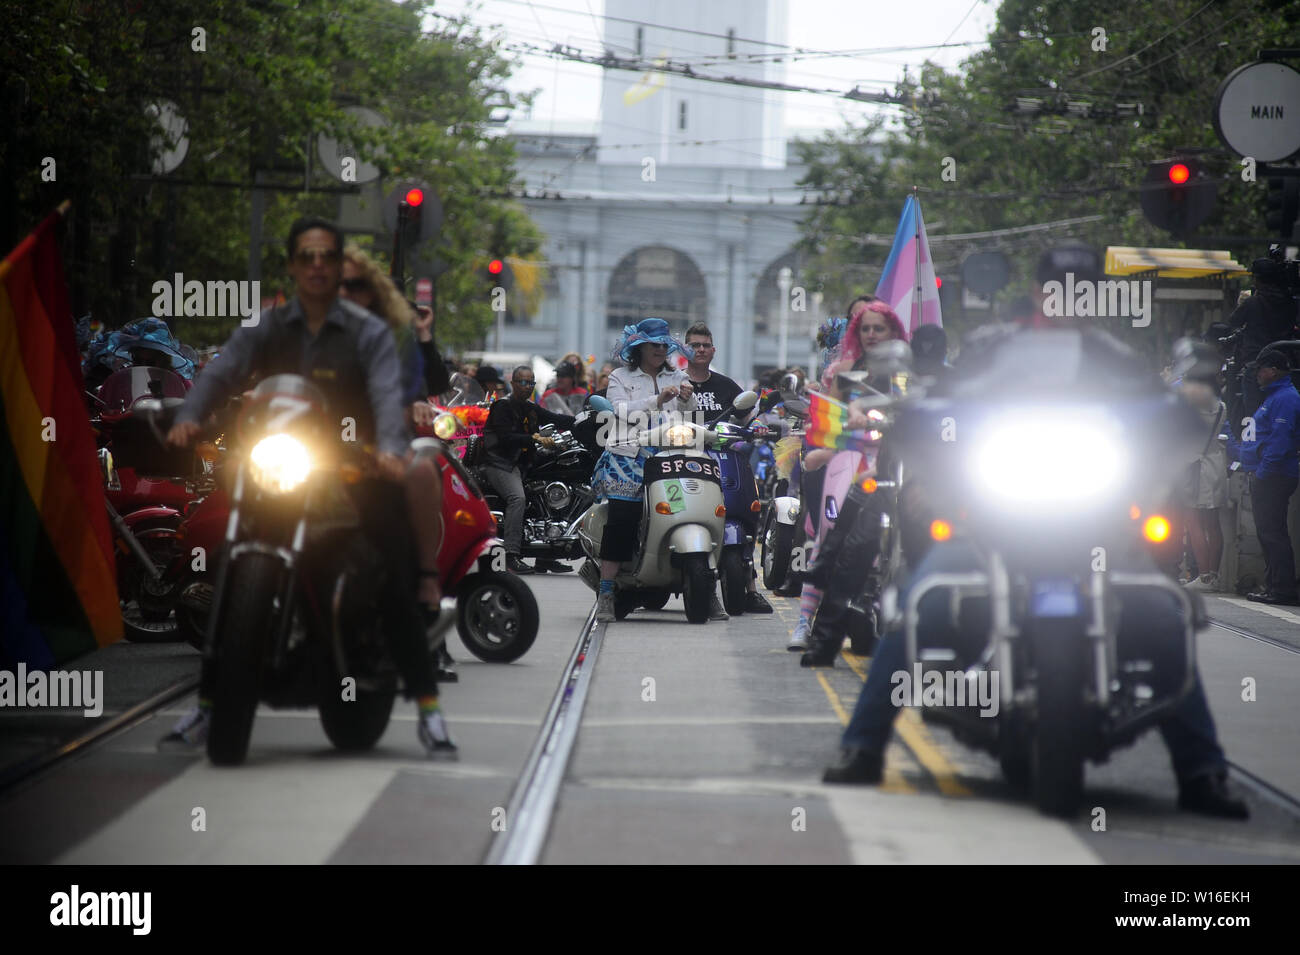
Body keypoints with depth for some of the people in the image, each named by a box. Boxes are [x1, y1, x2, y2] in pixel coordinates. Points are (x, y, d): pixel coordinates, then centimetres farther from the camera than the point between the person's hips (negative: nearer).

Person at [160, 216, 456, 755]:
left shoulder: (369, 333, 2)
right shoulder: (265, 329, 8)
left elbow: (387, 393, -15)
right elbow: (221, 373, -8)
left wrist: (389, 448, -37)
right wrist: (189, 418, -30)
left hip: (354, 477, -2)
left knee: (396, 584, -13)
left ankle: (428, 708, -9)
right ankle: (207, 701, 6)